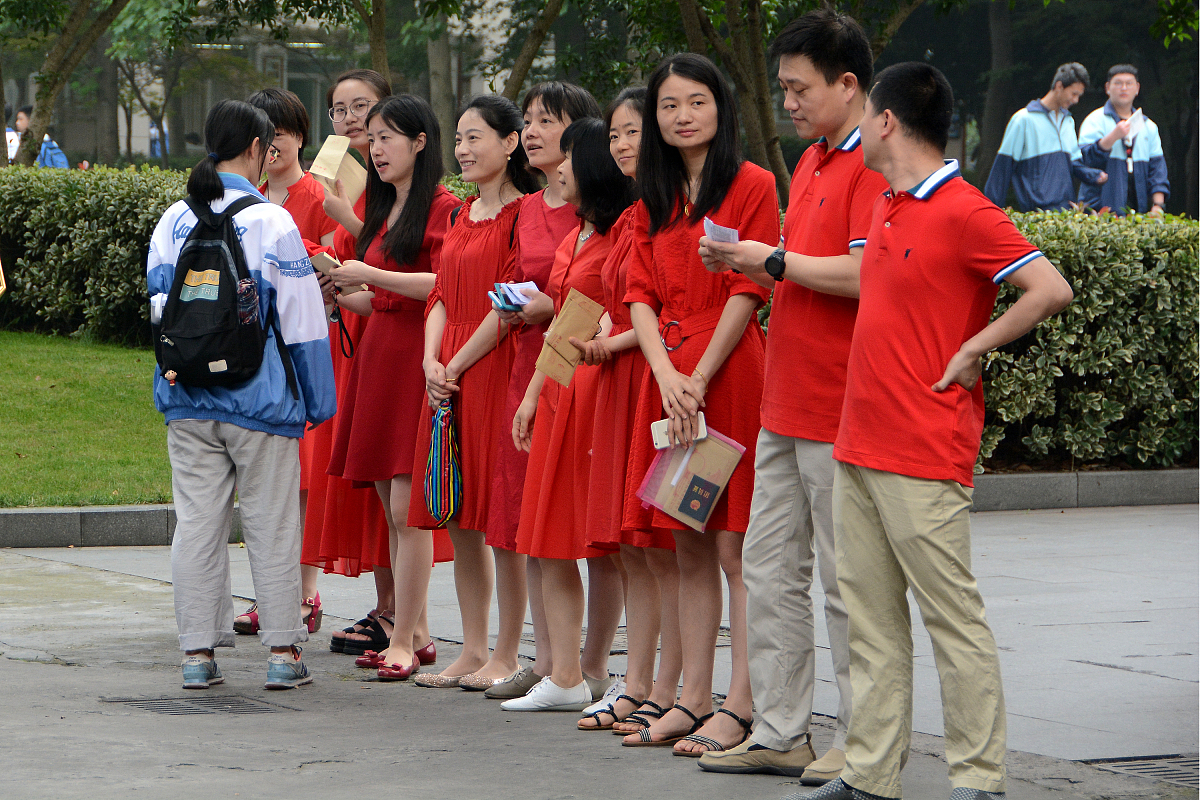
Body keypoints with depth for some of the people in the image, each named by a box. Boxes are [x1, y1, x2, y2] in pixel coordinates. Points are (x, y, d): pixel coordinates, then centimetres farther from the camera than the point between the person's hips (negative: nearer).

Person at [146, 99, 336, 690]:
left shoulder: (172, 221, 3)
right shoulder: (271, 222, -9)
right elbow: (301, 321, -7)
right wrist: (320, 400, 1)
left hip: (187, 398, 4)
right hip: (258, 398, -4)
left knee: (197, 523, 7)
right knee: (271, 525, 4)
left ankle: (198, 652, 8)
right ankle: (282, 651, 6)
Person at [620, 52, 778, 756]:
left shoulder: (752, 185, -3)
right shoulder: (655, 201, 17)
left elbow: (748, 292, -9)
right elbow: (641, 293, 9)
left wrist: (700, 377, -13)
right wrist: (666, 373, -8)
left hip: (730, 373, -7)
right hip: (668, 375, 7)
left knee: (734, 548, -7)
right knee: (689, 550, 9)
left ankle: (740, 707, -6)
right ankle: (694, 699, 14)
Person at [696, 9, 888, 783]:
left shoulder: (875, 166, -13)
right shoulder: (811, 163, 18)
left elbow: (862, 275, -22)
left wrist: (775, 260, -12)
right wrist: (748, 263, 6)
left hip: (840, 410, -10)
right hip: (787, 402, 10)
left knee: (847, 579, -2)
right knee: (770, 568, 10)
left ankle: (861, 743, 6)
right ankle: (781, 733, 16)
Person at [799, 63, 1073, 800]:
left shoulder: (965, 212, -13)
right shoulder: (886, 209, 15)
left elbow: (1051, 291, -19)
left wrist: (972, 352, -14)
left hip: (926, 455, -9)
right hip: (860, 446, 9)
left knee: (954, 616, -4)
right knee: (872, 618, 10)